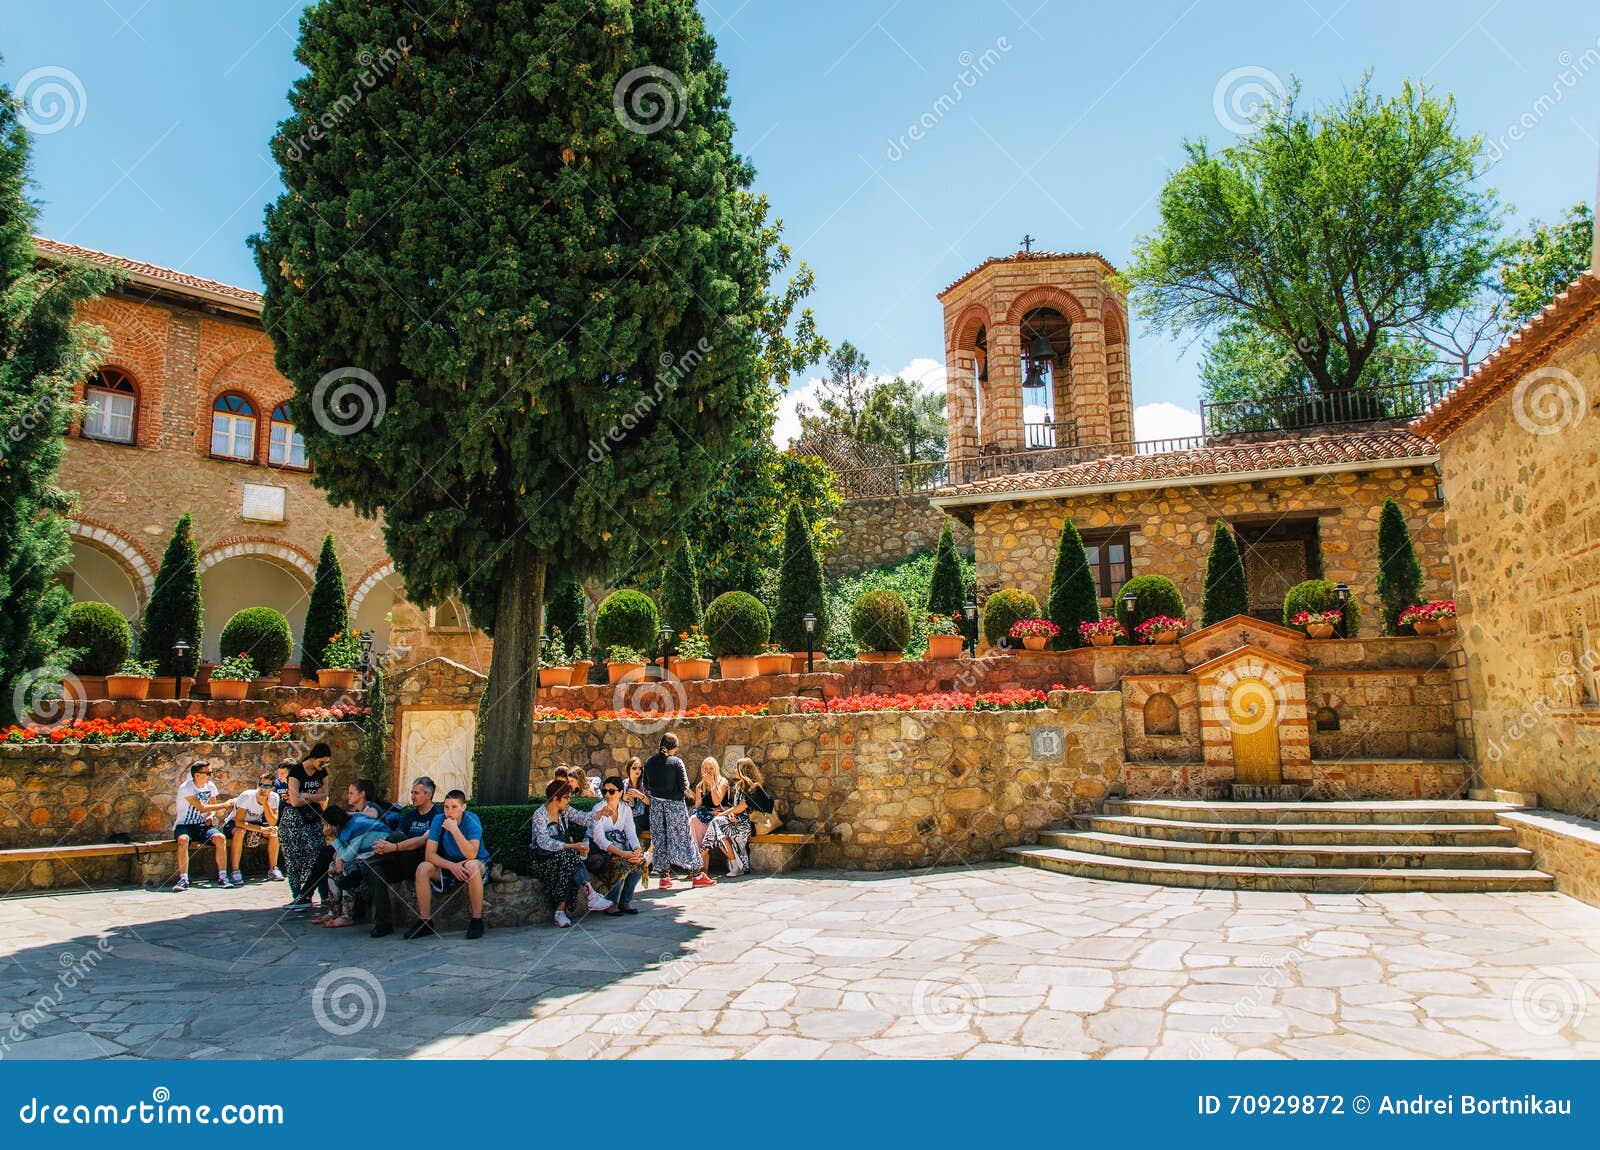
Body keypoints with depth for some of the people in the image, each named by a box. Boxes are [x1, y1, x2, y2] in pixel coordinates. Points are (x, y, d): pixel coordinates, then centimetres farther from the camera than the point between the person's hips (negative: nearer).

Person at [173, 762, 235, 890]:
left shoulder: (210, 786, 6)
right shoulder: (185, 788, -14)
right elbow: (202, 808, -20)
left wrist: (210, 816, -2)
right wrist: (224, 805, -15)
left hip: (202, 825, 4)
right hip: (184, 825, -4)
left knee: (220, 838, -24)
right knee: (183, 839, -38)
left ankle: (222, 877, -24)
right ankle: (183, 879, -34)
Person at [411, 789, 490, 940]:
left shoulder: (471, 821, -20)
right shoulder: (439, 820, -10)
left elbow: (471, 855, -33)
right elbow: (430, 854, -14)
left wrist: (454, 830, -39)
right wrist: (451, 866, -30)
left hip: (477, 863, -4)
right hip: (448, 864, 4)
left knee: (472, 866, -37)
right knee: (423, 868, -20)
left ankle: (477, 920, -25)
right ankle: (425, 922, -9)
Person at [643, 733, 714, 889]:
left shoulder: (649, 762, 1)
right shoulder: (676, 762, -11)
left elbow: (646, 785, 6)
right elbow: (684, 785, -12)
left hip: (656, 802, 4)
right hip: (675, 803, -3)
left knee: (659, 838, 10)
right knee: (683, 837, 3)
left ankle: (664, 876, 12)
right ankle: (697, 874, 8)